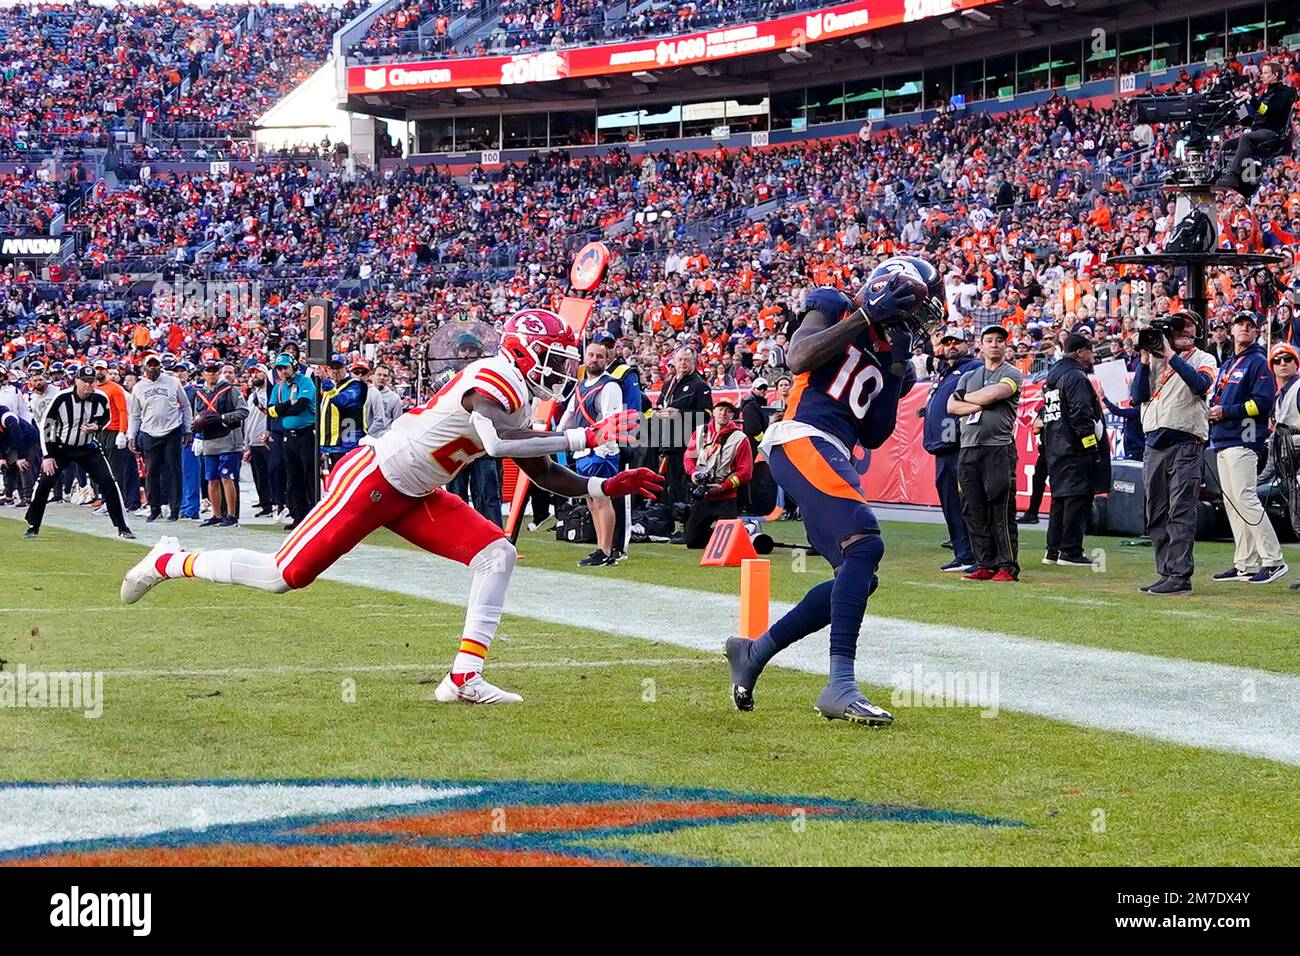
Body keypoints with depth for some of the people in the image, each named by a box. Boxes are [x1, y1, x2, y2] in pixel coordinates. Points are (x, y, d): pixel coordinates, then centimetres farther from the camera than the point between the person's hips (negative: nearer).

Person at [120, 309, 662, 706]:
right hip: (370, 479, -9)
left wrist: (606, 487, 1)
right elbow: (498, 442, -43)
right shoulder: (491, 381, -22)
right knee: (283, 577, -5)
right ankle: (171, 562, 16)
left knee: (496, 553, -6)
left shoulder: (520, 401, 9)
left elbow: (546, 477, 15)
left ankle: (465, 677, -8)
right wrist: (582, 438, -40)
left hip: (414, 497, 9)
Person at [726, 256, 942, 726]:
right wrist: (868, 317, -12)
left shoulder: (886, 352, 23)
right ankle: (841, 684, -29)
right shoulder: (833, 309, 5)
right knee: (865, 544, -24)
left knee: (858, 577, 8)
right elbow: (799, 358, -15)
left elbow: (874, 436, 17)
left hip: (832, 458, 9)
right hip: (801, 441, -9)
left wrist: (895, 373, 9)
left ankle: (754, 652, 23)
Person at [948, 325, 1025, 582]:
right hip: (968, 449, 5)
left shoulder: (1012, 374, 5)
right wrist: (980, 405, -5)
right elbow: (952, 407, 8)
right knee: (974, 511, 3)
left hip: (998, 448, -5)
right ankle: (985, 564, 7)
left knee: (1001, 510, -9)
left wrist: (964, 398, 4)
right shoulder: (969, 376, 21)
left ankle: (1007, 566, -9)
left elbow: (992, 394, -12)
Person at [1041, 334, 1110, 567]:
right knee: (1077, 498, -7)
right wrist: (1092, 444, -17)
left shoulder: (1053, 376, 18)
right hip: (1076, 451, -10)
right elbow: (1081, 414, -19)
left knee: (1060, 498, 13)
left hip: (1055, 449, 10)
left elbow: (1046, 412, 21)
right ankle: (1070, 551, -9)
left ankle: (1053, 550, 15)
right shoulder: (1076, 377, -12)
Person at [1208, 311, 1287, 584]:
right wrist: (1211, 412, 4)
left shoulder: (1258, 363, -4)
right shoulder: (1226, 366, 23)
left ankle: (1274, 561, -16)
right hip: (1223, 441, 9)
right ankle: (1245, 565, 11)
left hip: (1243, 441, -9)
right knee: (1231, 502, 7)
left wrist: (1227, 412, -15)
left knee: (1245, 499, -17)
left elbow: (1263, 401, -14)